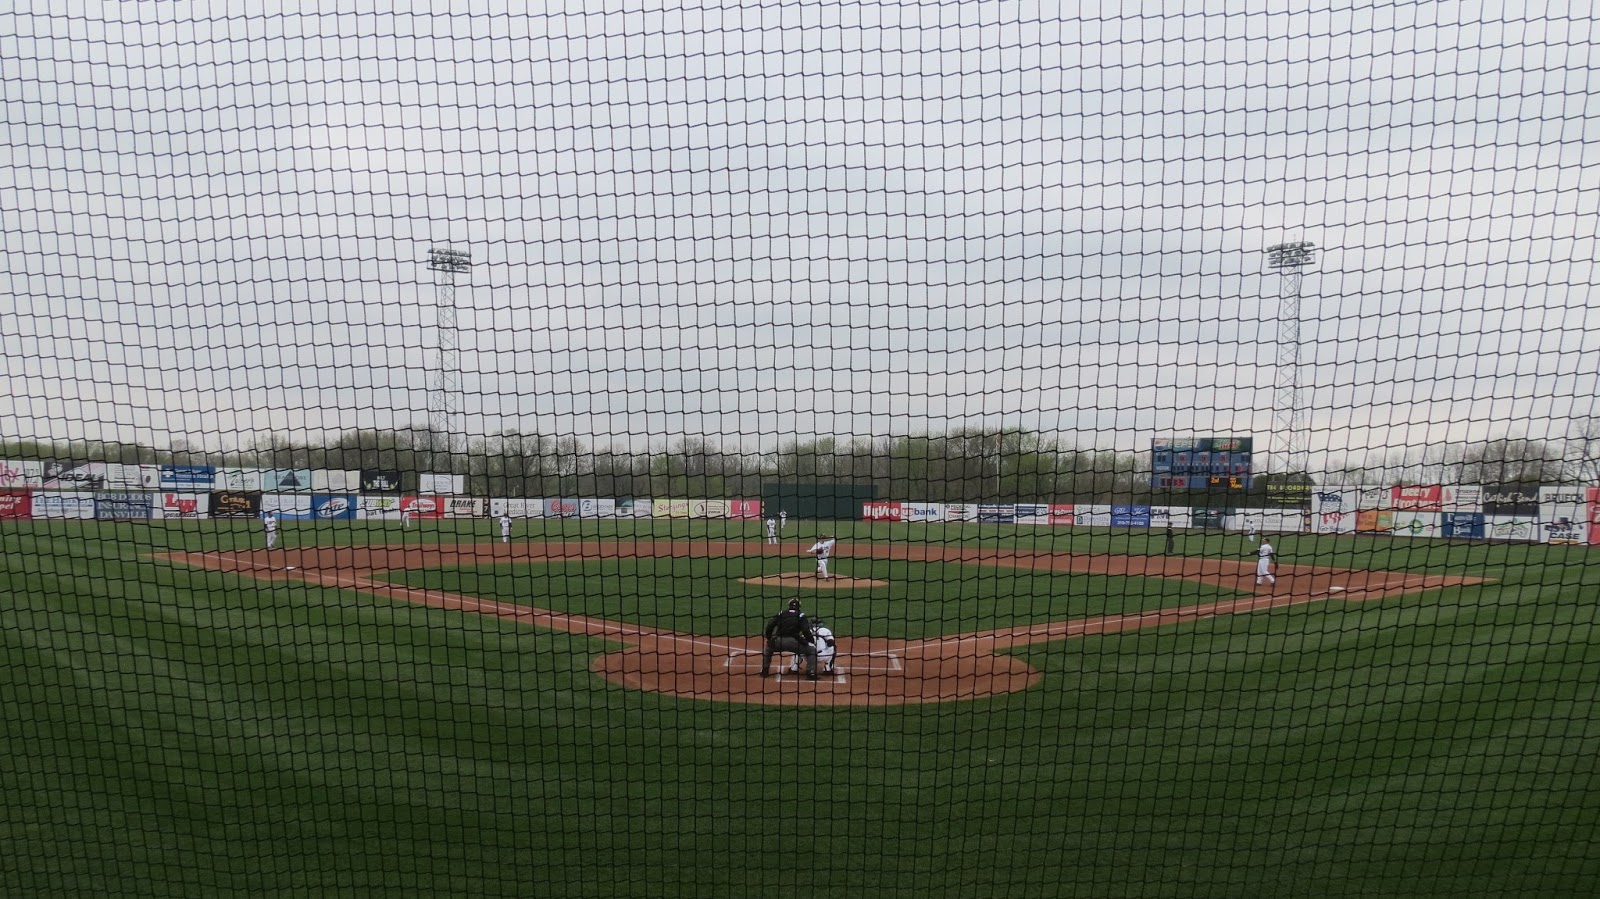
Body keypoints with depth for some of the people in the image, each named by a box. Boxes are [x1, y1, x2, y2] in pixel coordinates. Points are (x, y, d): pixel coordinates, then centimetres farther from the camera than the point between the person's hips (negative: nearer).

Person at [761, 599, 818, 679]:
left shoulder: (781, 613, 20)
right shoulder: (801, 615, 12)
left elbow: (770, 625, 10)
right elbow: (806, 631, -1)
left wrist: (768, 638, 23)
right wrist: (811, 642, 10)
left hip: (778, 642, 3)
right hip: (793, 641, -3)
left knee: (767, 648, 35)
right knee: (812, 649, 15)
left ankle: (764, 671, 28)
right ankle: (811, 673, 0)